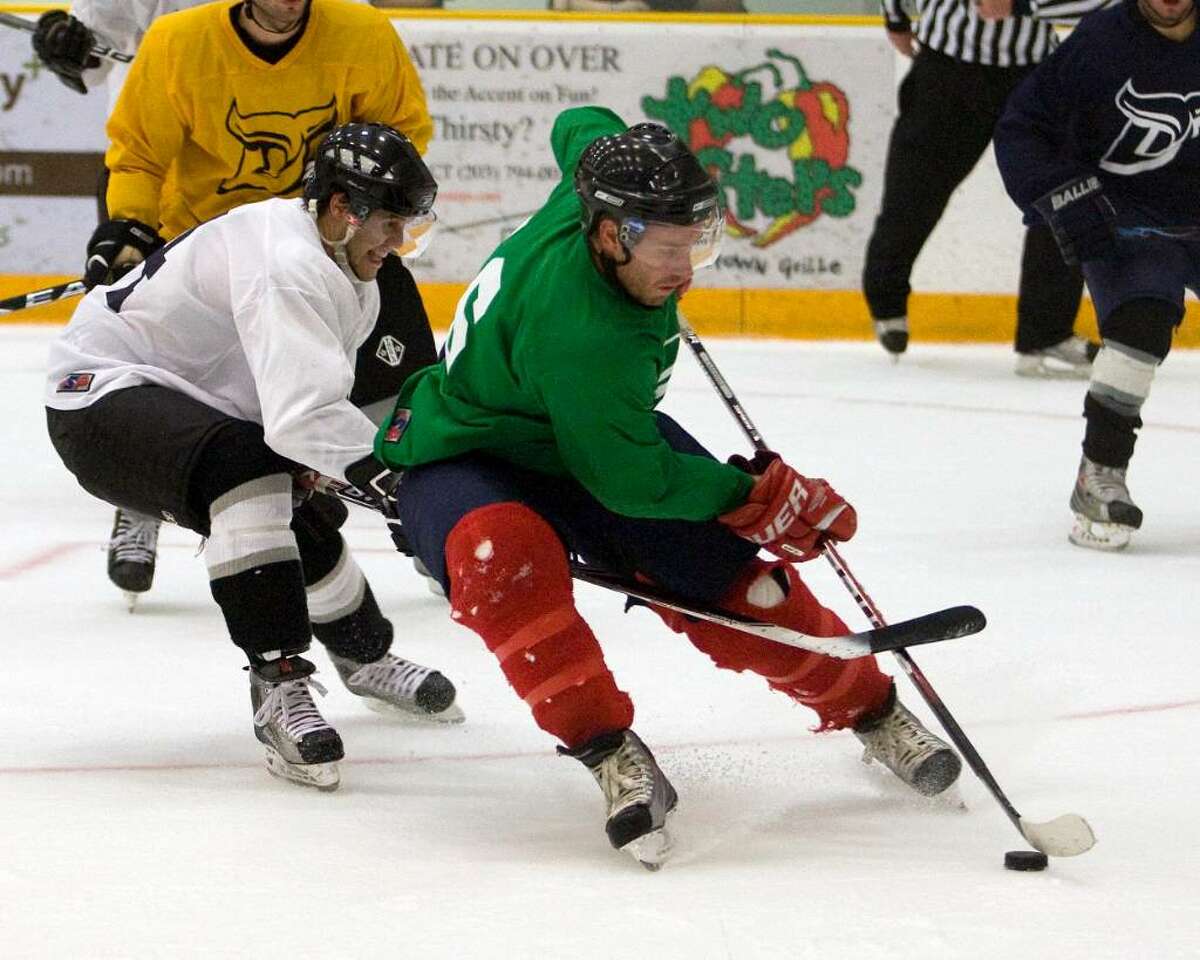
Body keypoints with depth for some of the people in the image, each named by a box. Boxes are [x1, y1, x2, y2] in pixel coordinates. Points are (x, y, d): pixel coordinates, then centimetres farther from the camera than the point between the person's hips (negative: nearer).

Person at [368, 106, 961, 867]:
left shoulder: (604, 183, -19)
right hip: (470, 457, -8)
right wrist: (756, 496, -18)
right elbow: (629, 478, -29)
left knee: (726, 575, -2)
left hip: (602, 429, 8)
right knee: (505, 557, -40)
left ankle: (869, 710, 15)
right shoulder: (581, 334, -41)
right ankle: (611, 754, -34)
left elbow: (579, 127, 8)